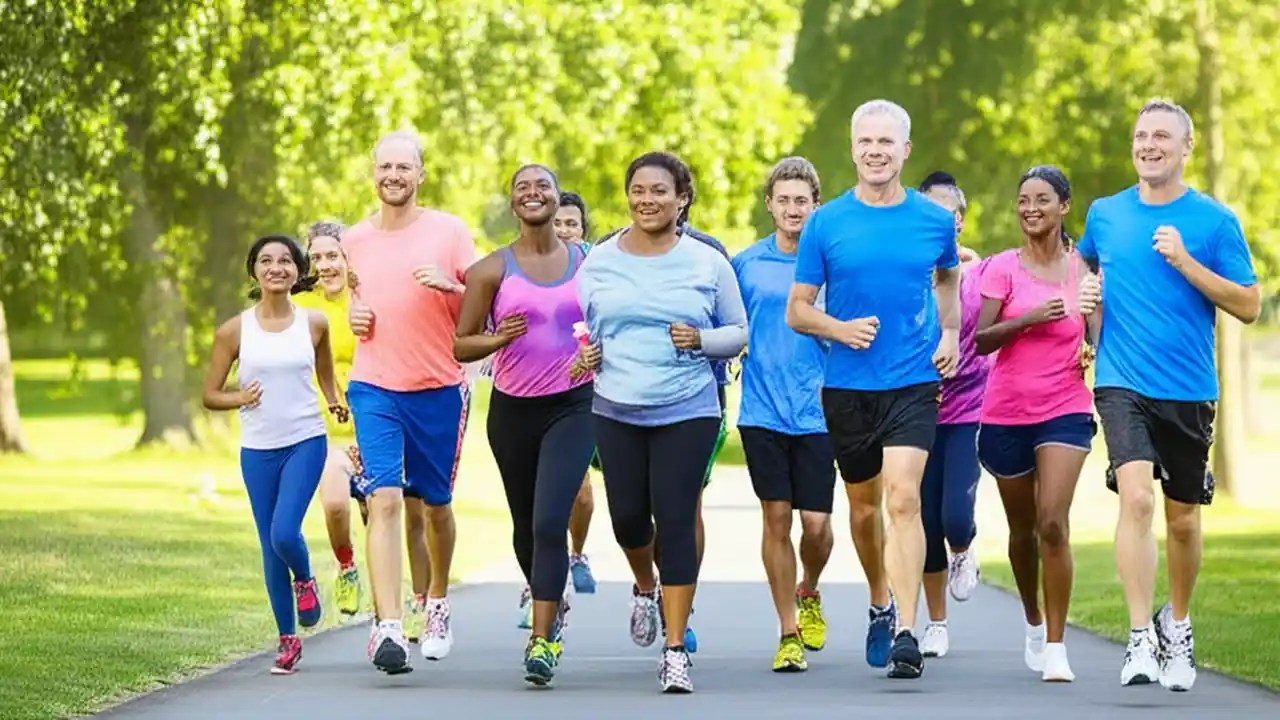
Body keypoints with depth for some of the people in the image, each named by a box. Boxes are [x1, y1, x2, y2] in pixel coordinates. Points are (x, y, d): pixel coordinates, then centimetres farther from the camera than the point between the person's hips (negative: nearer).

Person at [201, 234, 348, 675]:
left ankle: (305, 581, 15)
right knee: (271, 548, 5)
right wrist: (240, 399, -14)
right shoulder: (235, 331, 0)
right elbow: (210, 395, 5)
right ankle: (288, 640, 19)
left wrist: (336, 405, 0)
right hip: (257, 450, 1)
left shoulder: (313, 325, 2)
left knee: (284, 533, -19)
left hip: (306, 442, -1)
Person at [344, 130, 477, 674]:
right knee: (384, 499, -14)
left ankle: (438, 604, 38)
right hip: (373, 389, 1)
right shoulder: (355, 240, 7)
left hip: (439, 389, -1)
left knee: (434, 503, 14)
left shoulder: (449, 232, -1)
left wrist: (450, 285, -21)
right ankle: (388, 628, -21)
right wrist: (354, 315, 2)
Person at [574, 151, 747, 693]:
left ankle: (675, 650, -4)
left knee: (675, 521, -8)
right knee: (627, 518, 5)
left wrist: (702, 340, -12)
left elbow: (738, 332, 8)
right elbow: (577, 327, 14)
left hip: (687, 412, -2)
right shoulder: (599, 261, 6)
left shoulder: (707, 263, 1)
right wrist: (581, 353, -8)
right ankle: (645, 588, 41)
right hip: (616, 410, 2)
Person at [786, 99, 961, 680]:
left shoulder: (935, 220, 1)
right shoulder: (826, 223, -2)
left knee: (903, 499, -17)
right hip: (847, 385, 2)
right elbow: (797, 311, 3)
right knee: (863, 506, 15)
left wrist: (950, 332, 6)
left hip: (914, 381, -2)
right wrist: (840, 329, -17)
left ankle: (906, 631, -20)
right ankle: (880, 605, 39)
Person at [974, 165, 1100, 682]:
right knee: (1023, 528, 14)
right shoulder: (1004, 267, -1)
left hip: (1065, 411, -1)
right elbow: (981, 340, -9)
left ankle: (1055, 647, -12)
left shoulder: (1081, 269, 2)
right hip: (1006, 413, 1)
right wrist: (1029, 319, -24)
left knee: (1053, 523, -16)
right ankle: (1034, 623, 39)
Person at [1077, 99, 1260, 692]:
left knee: (1183, 519, 11)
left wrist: (1185, 262, -14)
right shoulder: (1105, 214, 6)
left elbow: (1249, 306, -5)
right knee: (1135, 497, -20)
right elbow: (1083, 264, 28)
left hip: (1189, 391, 0)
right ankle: (1141, 638, -21)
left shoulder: (1215, 220, -2)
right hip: (1122, 383, 0)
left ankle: (1177, 628, 34)